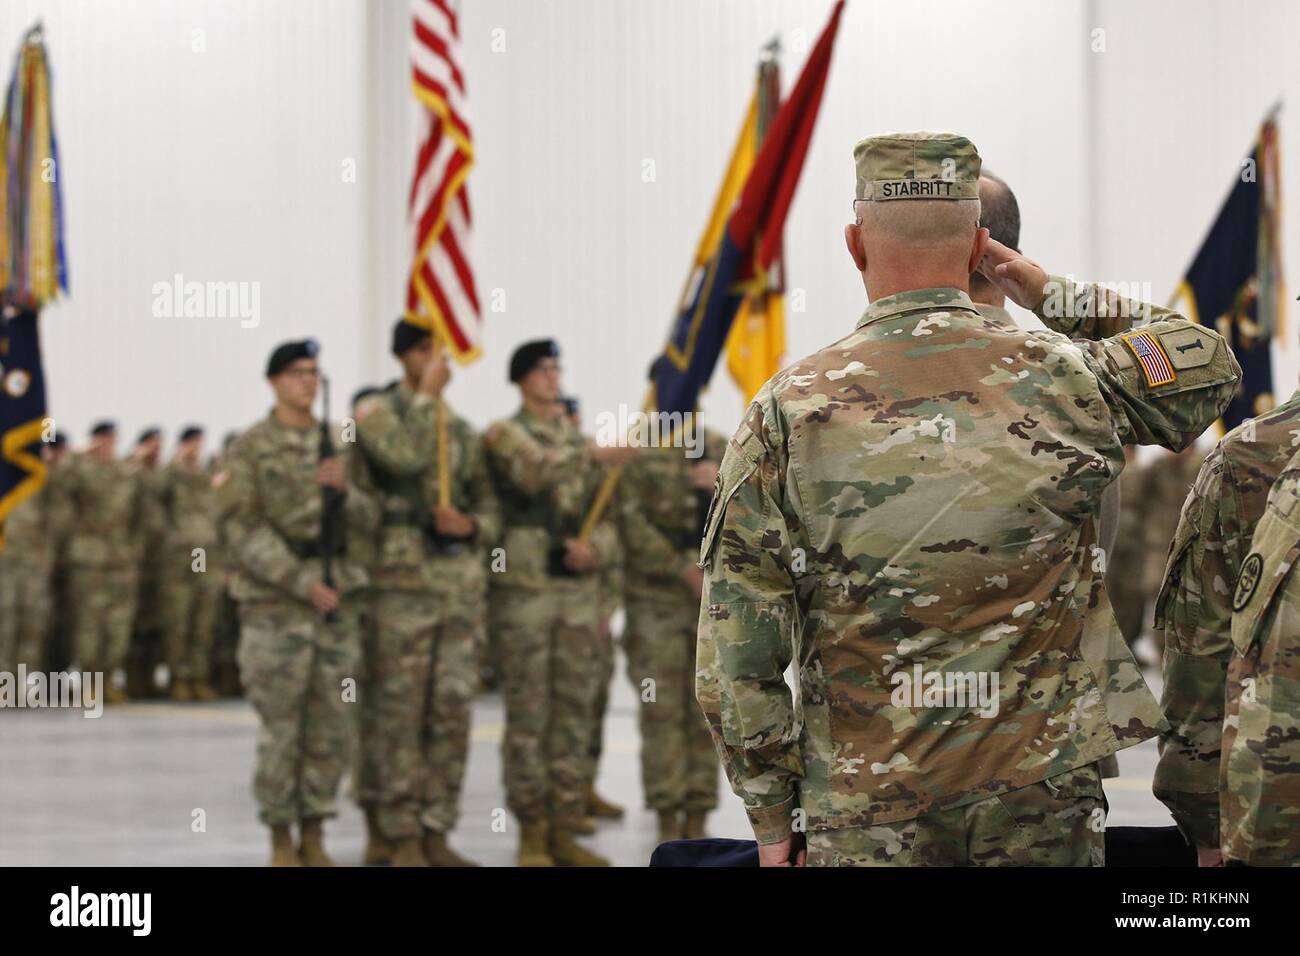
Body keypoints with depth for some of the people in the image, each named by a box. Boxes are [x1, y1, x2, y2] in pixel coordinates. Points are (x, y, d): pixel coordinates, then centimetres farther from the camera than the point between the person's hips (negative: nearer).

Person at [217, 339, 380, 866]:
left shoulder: (338, 446, 12)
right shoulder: (250, 449, -2)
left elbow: (370, 521, 11)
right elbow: (243, 529, -9)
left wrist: (342, 490, -11)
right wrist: (303, 583, -15)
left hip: (337, 602, 5)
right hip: (275, 605, -4)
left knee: (333, 729, 5)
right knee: (280, 730, -1)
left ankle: (313, 836, 16)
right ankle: (280, 839, 10)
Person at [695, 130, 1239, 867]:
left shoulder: (788, 412, -5)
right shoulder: (1066, 379, -3)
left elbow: (736, 649, -5)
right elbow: (1211, 366, 19)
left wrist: (773, 816, 4)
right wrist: (1049, 293, 18)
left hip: (863, 816, 0)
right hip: (1044, 805, 1)